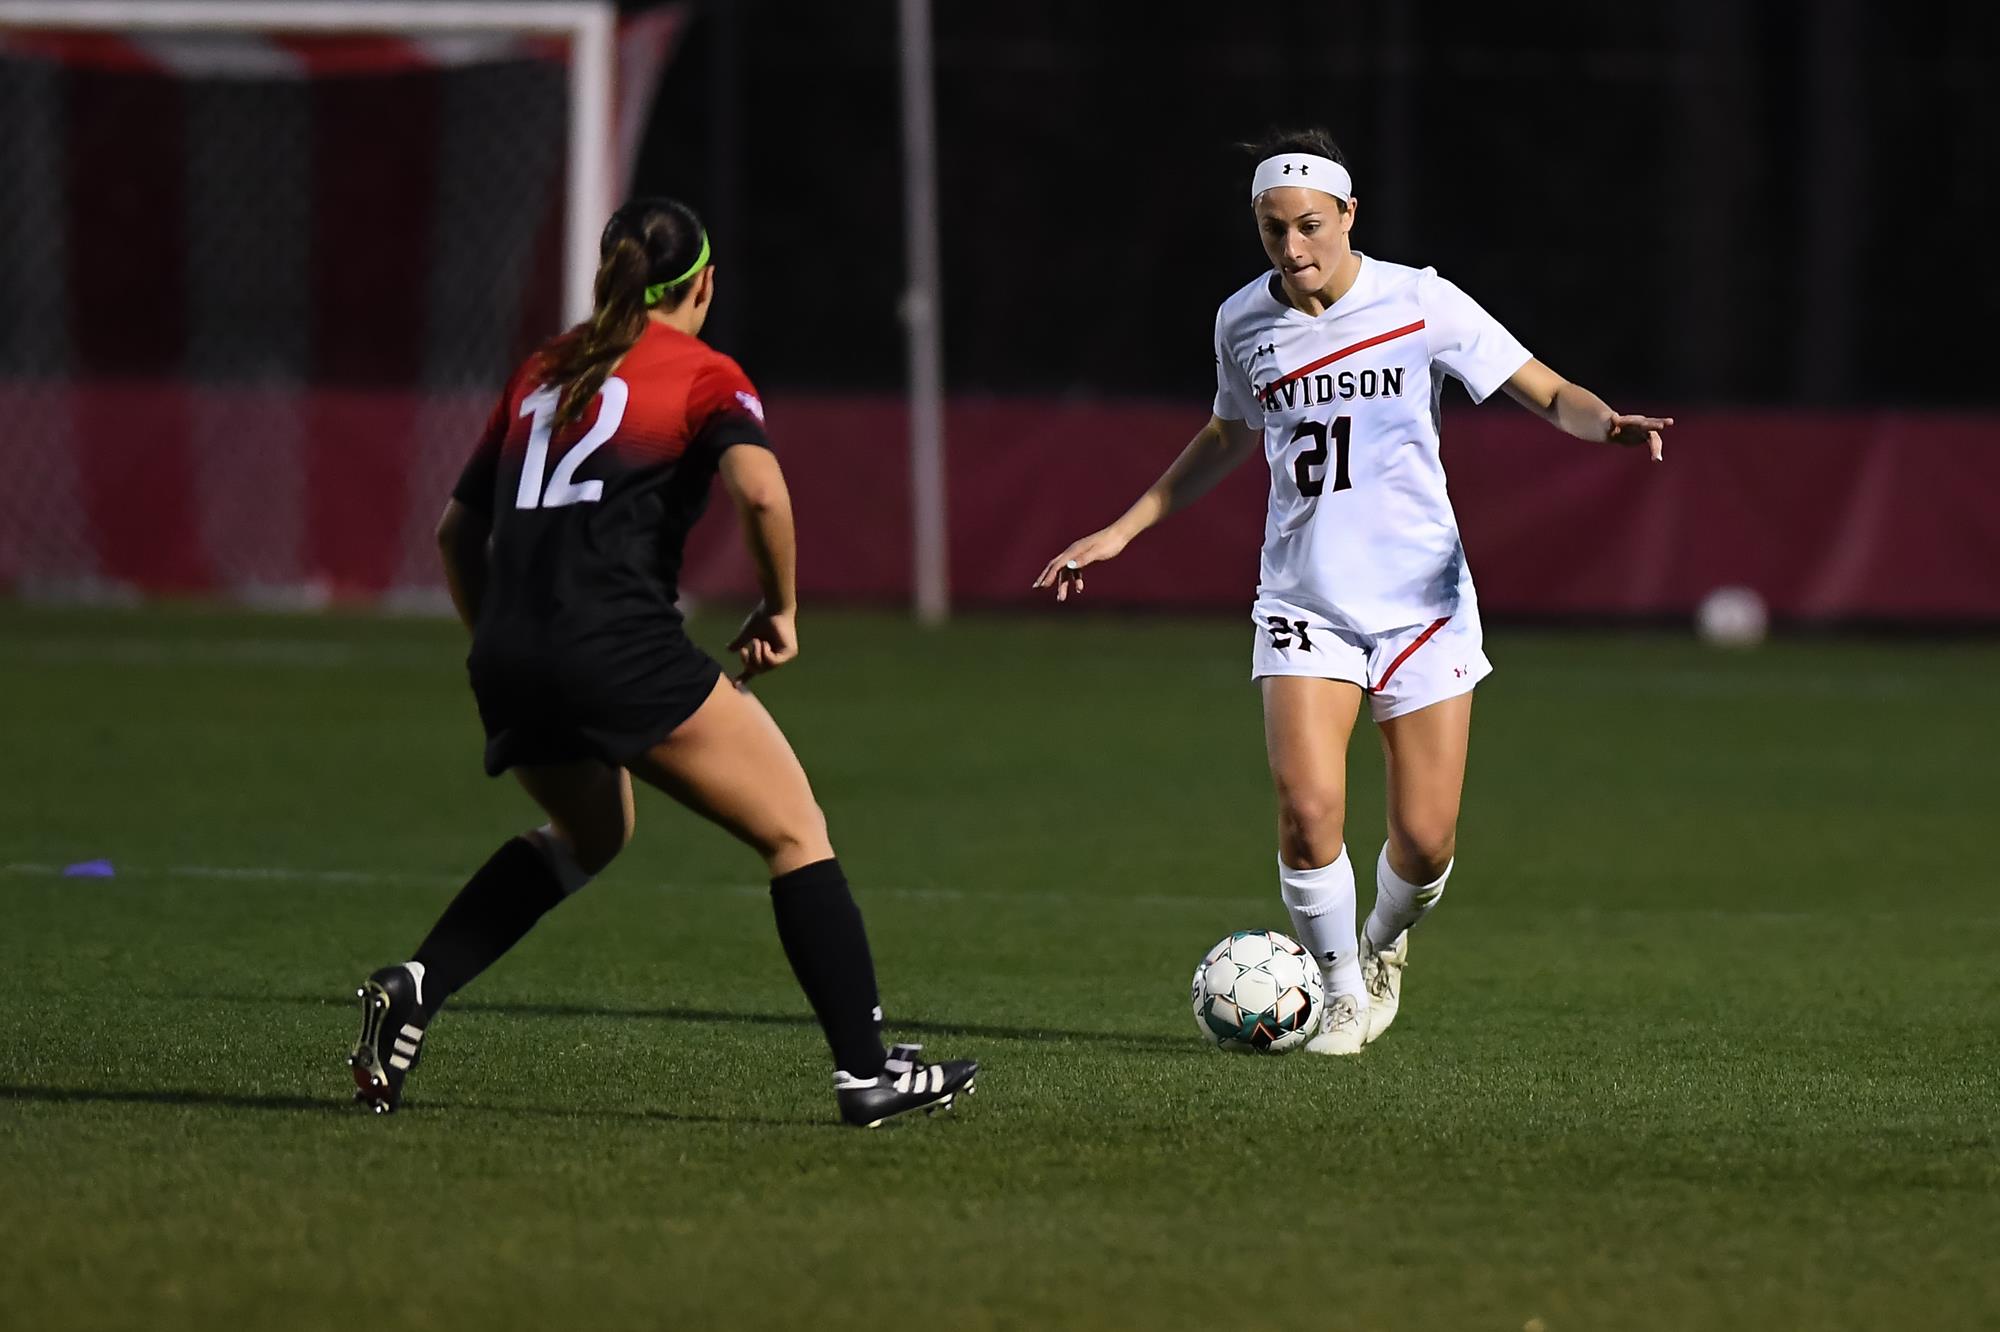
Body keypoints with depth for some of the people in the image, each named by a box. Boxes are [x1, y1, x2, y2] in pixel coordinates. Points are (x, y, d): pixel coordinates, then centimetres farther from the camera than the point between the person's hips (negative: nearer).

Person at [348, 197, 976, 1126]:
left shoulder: (544, 372, 22)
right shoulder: (703, 375, 4)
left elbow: (458, 530, 24)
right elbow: (760, 491, -15)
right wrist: (781, 610, 0)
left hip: (506, 660, 7)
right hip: (620, 648, -6)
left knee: (588, 832, 32)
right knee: (794, 830, 6)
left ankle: (415, 987, 13)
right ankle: (866, 1069, -1)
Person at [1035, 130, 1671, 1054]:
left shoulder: (1418, 303, -7)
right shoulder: (1244, 322, 2)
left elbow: (1546, 393, -4)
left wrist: (1609, 422, -26)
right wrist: (1122, 532, 20)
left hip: (1422, 598, -1)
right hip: (1304, 603, 1)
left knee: (1424, 841, -4)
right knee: (1307, 808, -18)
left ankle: (1385, 944, 31)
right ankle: (1343, 993, 5)